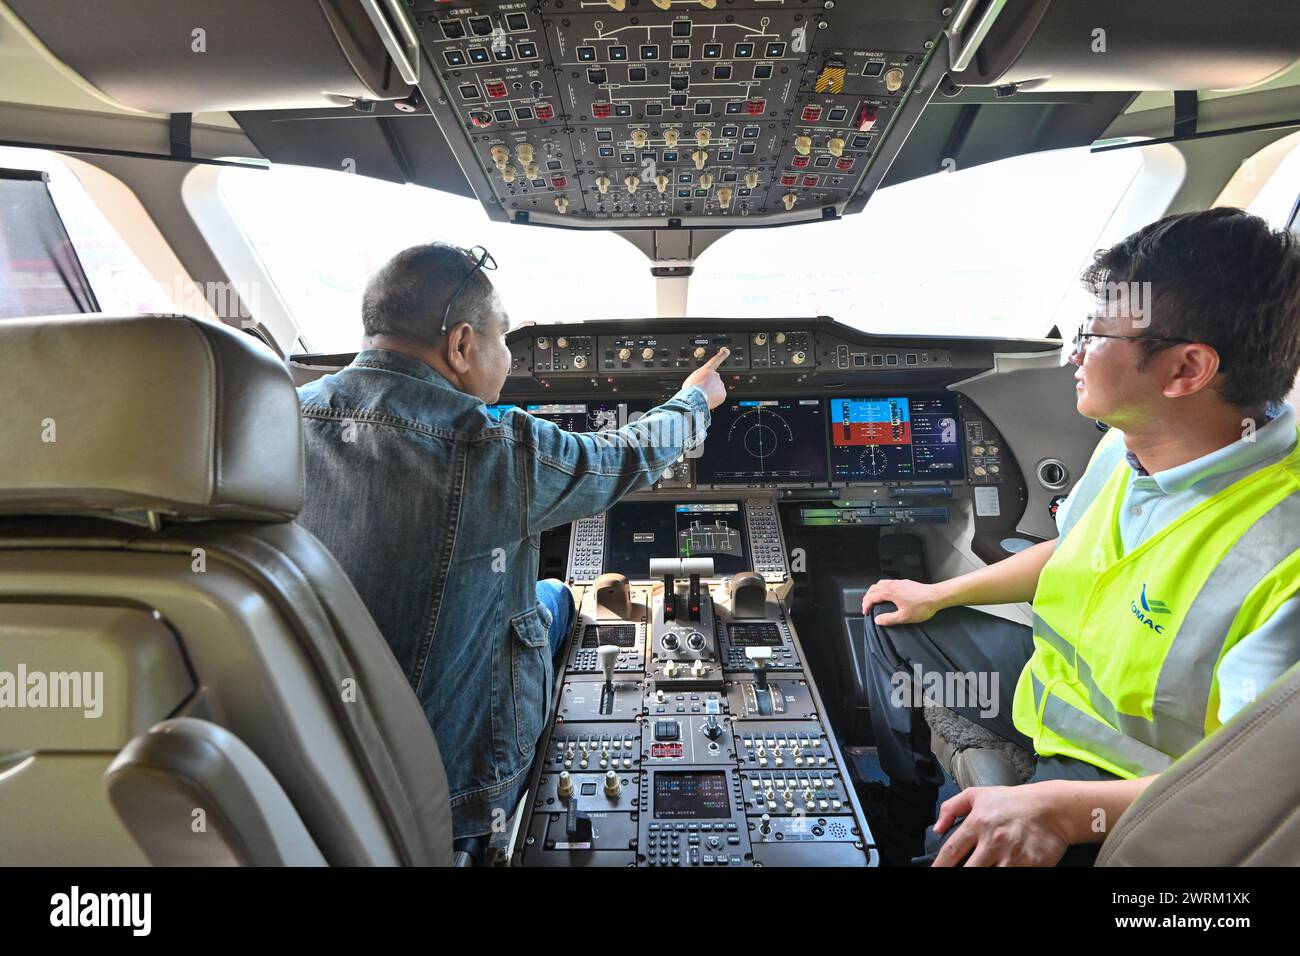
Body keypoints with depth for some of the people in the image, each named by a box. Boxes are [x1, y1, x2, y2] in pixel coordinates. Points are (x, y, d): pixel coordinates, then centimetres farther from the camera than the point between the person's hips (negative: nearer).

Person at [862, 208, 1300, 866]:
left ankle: (929, 839, 9)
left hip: (1126, 774, -8)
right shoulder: (1127, 447, -6)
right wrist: (938, 594, 12)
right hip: (1054, 673, 8)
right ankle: (906, 816, 29)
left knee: (959, 850, -28)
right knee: (890, 626, 14)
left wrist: (1065, 811, -41)